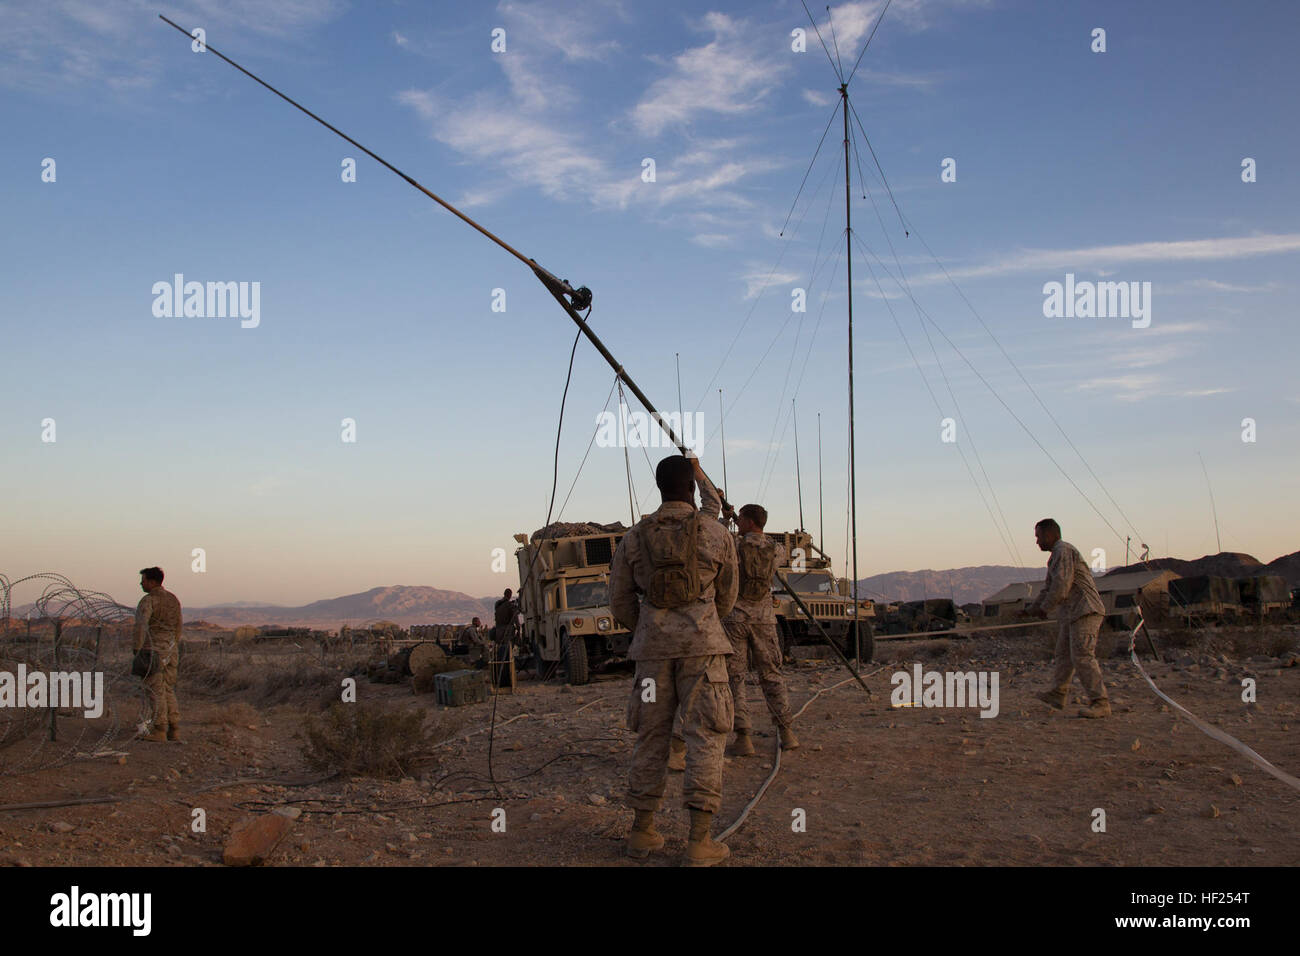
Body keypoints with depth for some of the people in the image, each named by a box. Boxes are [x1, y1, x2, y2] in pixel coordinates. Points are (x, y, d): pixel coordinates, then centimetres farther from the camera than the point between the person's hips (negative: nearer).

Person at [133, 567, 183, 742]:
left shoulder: (148, 600, -10)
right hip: (170, 649, 7)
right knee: (168, 690, 12)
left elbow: (141, 625, -22)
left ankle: (158, 730, -3)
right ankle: (174, 730, 12)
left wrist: (137, 648, -21)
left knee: (155, 690, -3)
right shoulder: (173, 599, 13)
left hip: (153, 649, -7)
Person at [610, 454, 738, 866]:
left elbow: (621, 603, 10)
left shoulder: (633, 538, 5)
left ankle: (643, 831, 16)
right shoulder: (717, 535, 1)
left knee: (651, 735, 12)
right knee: (705, 737, 0)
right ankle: (699, 841, -4)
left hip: (652, 648, 3)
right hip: (702, 646, -2)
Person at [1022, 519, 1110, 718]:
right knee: (1064, 653, 16)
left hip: (1085, 610, -11)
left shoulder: (1064, 551, -12)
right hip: (1070, 613, 11)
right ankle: (1057, 695, 26)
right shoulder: (1056, 555, 22)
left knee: (1082, 655, -16)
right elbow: (1049, 587, 28)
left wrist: (1044, 608, -10)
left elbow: (1061, 586, -19)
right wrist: (1033, 607, 19)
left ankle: (1100, 703, -17)